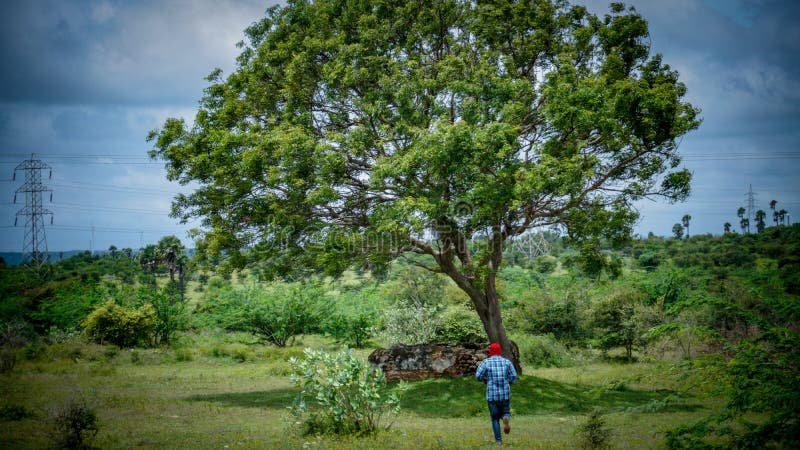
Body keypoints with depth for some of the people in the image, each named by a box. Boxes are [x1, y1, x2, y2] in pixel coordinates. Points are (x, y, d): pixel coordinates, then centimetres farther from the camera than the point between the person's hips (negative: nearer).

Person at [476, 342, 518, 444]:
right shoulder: (507, 362, 5)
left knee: (495, 418, 14)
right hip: (505, 394, 0)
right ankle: (506, 418, -17)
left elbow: (478, 376, -6)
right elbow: (513, 377, -2)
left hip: (491, 395, 0)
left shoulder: (485, 362, 1)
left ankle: (498, 440, 6)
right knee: (506, 412, 19)